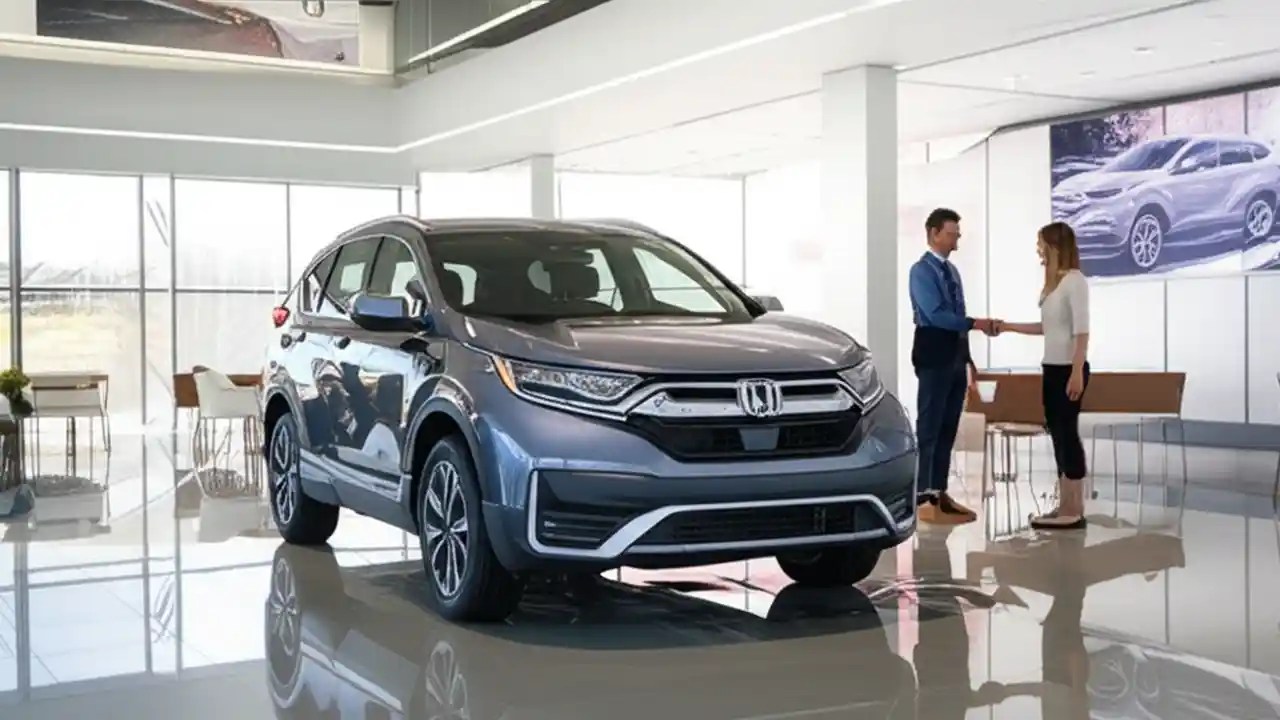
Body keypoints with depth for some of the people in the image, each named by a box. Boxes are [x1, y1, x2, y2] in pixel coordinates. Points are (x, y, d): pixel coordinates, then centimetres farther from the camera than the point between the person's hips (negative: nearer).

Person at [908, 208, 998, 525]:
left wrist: (968, 358, 16)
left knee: (948, 428, 10)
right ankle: (924, 499, -5)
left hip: (955, 356, 9)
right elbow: (935, 315, -21)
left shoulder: (952, 271, 16)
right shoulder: (922, 270, -10)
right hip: (933, 356, -9)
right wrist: (976, 323, -22)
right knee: (929, 427, -7)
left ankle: (939, 493, 17)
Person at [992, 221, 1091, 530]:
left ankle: (1073, 511, -1)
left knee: (1067, 433, -5)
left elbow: (1081, 331, -16)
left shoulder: (1075, 280, -12)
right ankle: (1066, 507, 14)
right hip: (1052, 367, 9)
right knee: (1058, 434, 9)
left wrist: (1077, 372, -21)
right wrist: (1008, 327, 20)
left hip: (1069, 368, -9)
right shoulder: (1054, 281, 13)